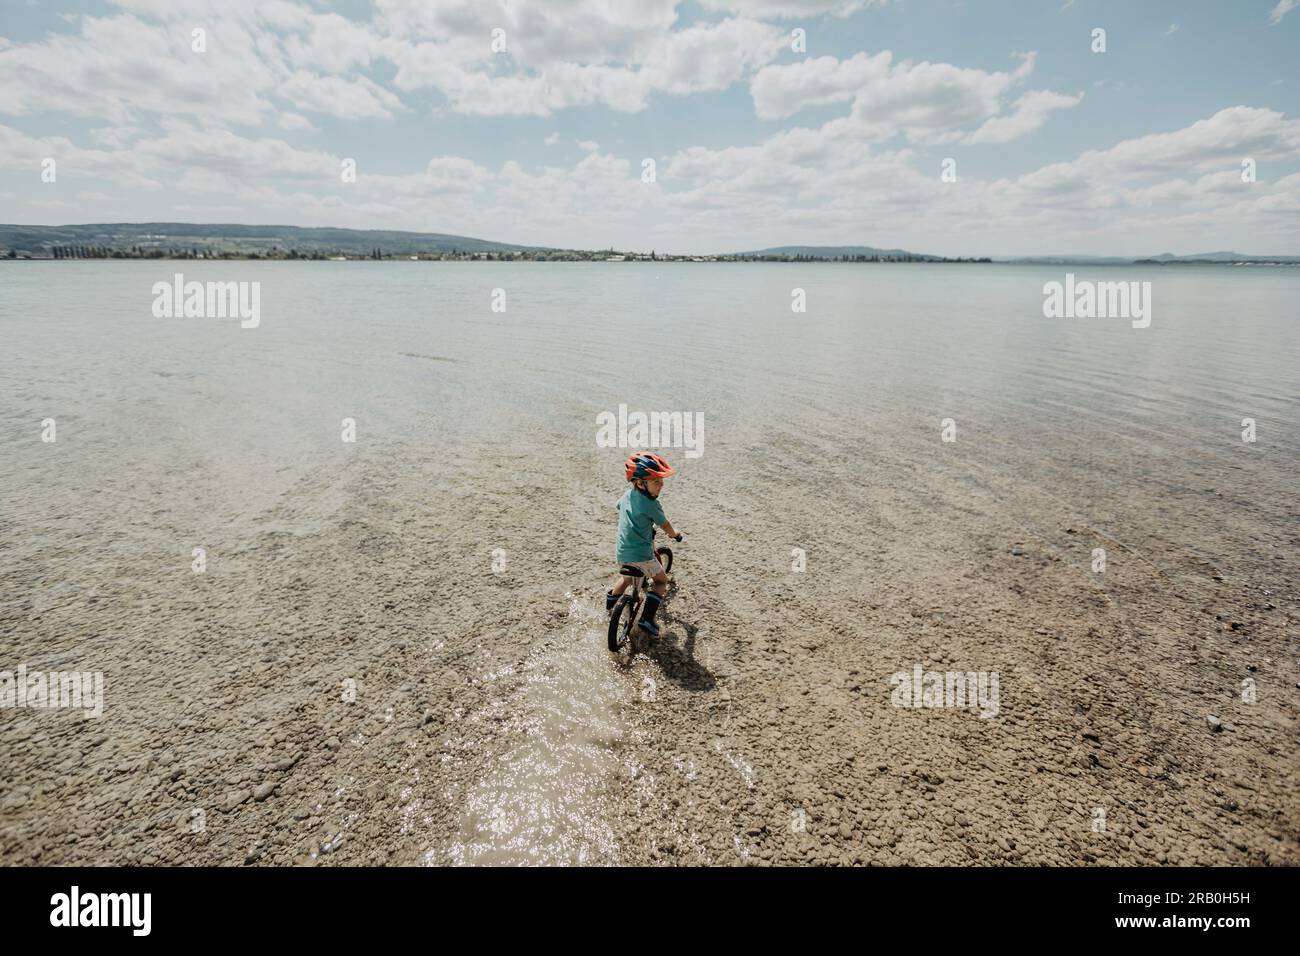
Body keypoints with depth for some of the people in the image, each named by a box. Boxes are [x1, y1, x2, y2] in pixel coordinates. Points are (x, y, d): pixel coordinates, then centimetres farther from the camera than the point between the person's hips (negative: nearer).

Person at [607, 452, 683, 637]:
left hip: (621, 553, 7)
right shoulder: (651, 505, -18)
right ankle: (647, 618, 5)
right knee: (661, 580, 17)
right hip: (641, 557, -7)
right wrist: (676, 534, 18)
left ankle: (610, 601, 50)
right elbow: (666, 526, -5)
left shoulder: (628, 495, 4)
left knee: (627, 577, 36)